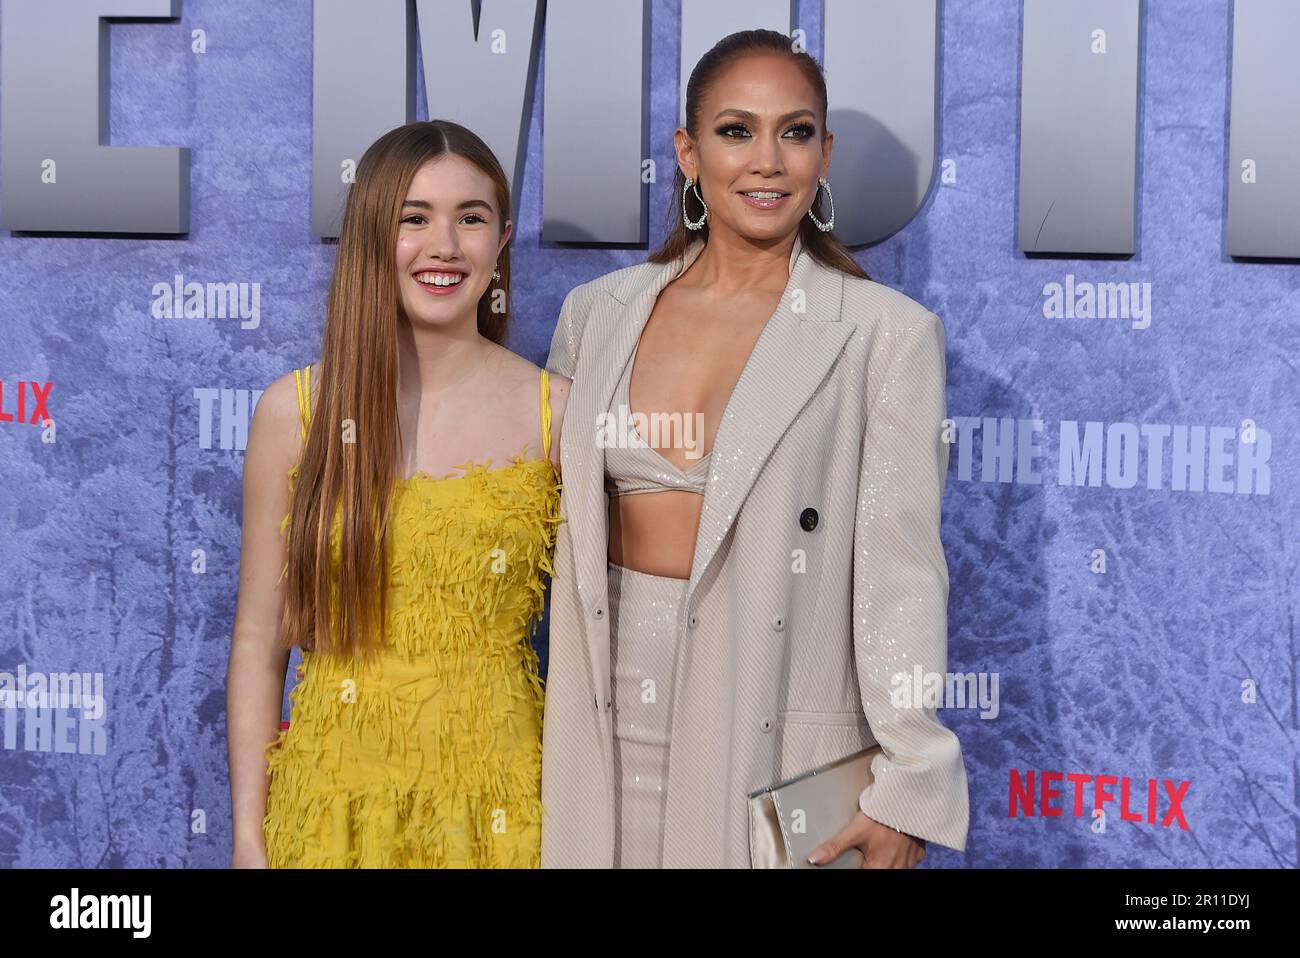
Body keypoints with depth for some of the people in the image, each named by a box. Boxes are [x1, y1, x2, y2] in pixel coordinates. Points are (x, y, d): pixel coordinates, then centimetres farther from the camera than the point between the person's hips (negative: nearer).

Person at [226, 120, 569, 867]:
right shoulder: (296, 410, -3)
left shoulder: (556, 411, -4)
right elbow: (259, 643, 0)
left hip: (497, 798, 0)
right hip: (337, 794, 0)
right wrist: (248, 834, -2)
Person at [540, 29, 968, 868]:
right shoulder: (597, 313, 5)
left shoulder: (886, 333, -6)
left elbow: (902, 571, -9)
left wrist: (910, 789, -12)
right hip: (607, 734, 3)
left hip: (774, 733, -3)